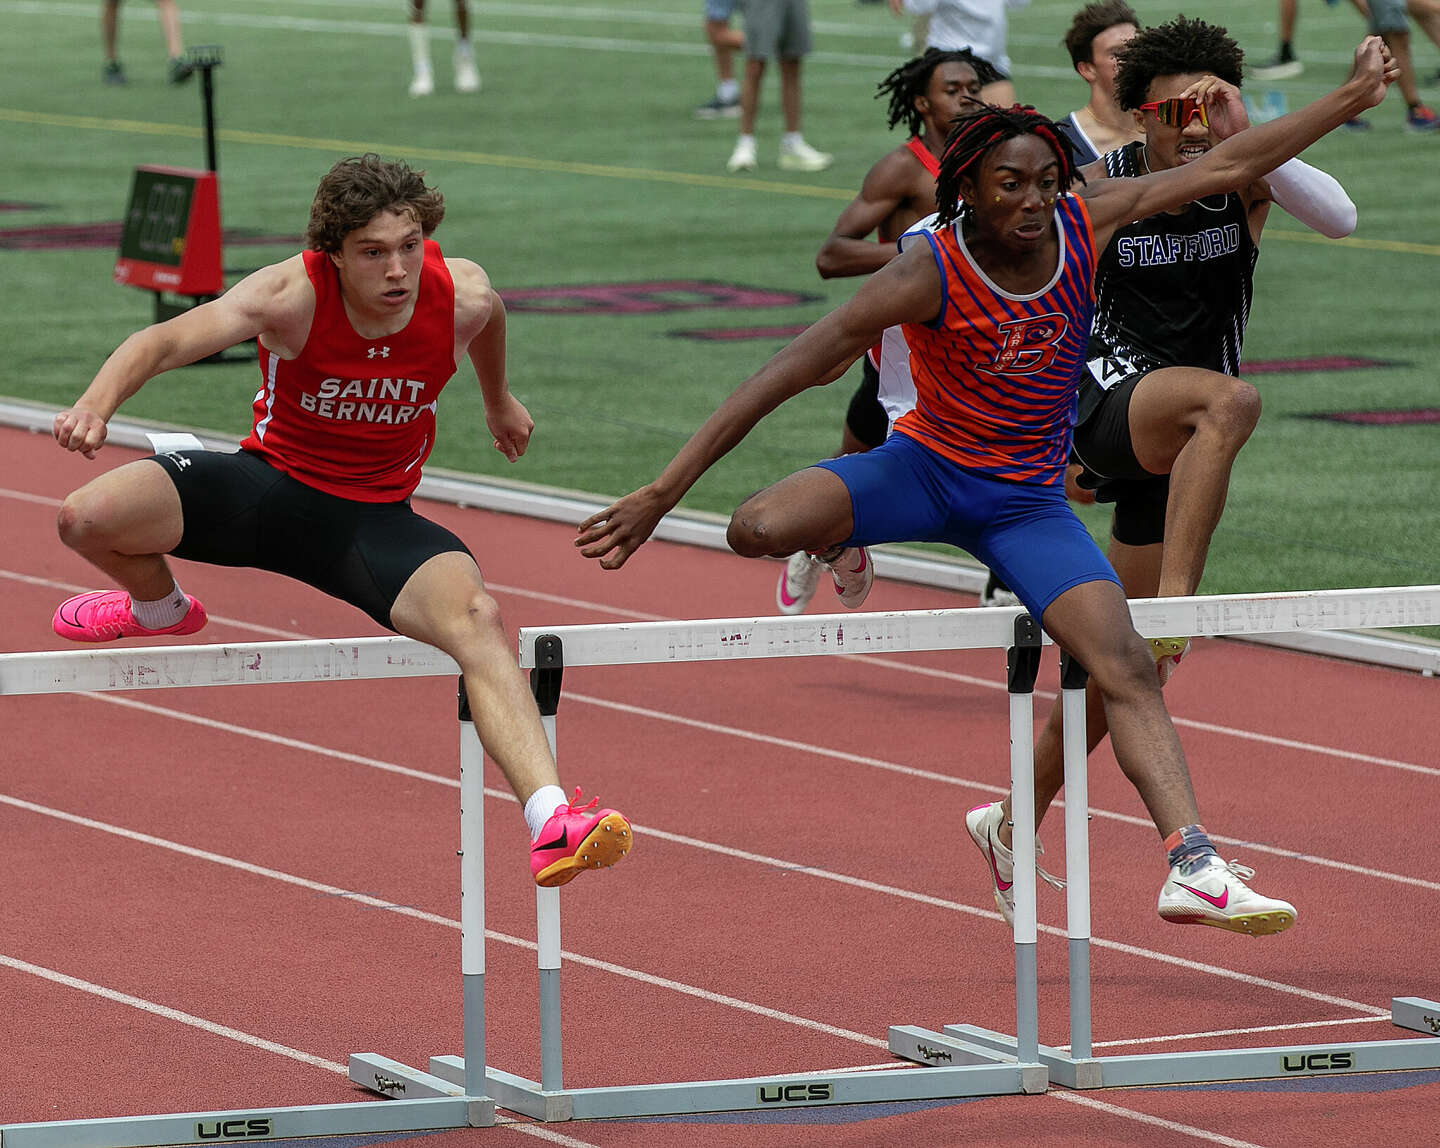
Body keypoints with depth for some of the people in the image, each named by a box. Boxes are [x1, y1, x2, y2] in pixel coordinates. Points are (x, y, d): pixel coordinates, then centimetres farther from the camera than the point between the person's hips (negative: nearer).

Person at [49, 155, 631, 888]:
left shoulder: (462, 296, -15)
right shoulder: (294, 297, -23)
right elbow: (168, 340, -35)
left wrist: (497, 401, 33)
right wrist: (97, 403, -55)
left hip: (373, 517, 0)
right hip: (271, 485, 0)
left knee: (474, 614, -31)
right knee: (89, 518, -22)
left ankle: (551, 825, -43)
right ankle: (159, 609, 19)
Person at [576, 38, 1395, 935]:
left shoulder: (1084, 224, -10)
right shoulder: (931, 273, -23)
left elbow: (1224, 167, 1)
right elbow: (789, 373, -26)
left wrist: (1351, 100, 1)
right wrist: (664, 491, -31)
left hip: (1027, 499, 3)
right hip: (921, 469, -3)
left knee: (1126, 663, -15)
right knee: (761, 529, -28)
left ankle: (1192, 867, -19)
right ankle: (841, 549, 11)